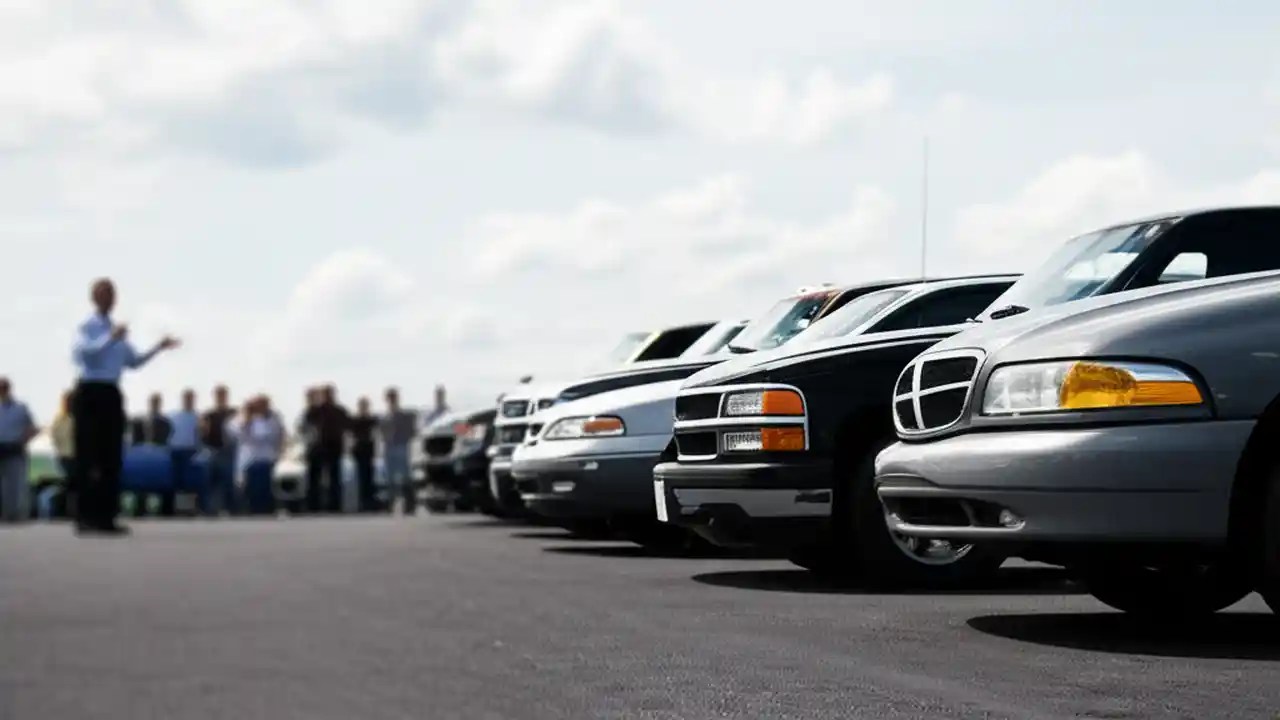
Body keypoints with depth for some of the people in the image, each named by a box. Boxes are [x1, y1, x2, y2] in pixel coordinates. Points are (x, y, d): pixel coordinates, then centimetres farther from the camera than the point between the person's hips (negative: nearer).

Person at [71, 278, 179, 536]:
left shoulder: (118, 332, 18)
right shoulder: (87, 327, -5)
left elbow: (133, 362, 24)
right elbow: (84, 353, -23)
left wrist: (159, 348, 15)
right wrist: (110, 338, -31)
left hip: (112, 394, 7)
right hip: (91, 393, -7)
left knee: (112, 458, 6)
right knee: (89, 458, -7)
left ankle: (106, 517, 10)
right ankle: (86, 517, -4)